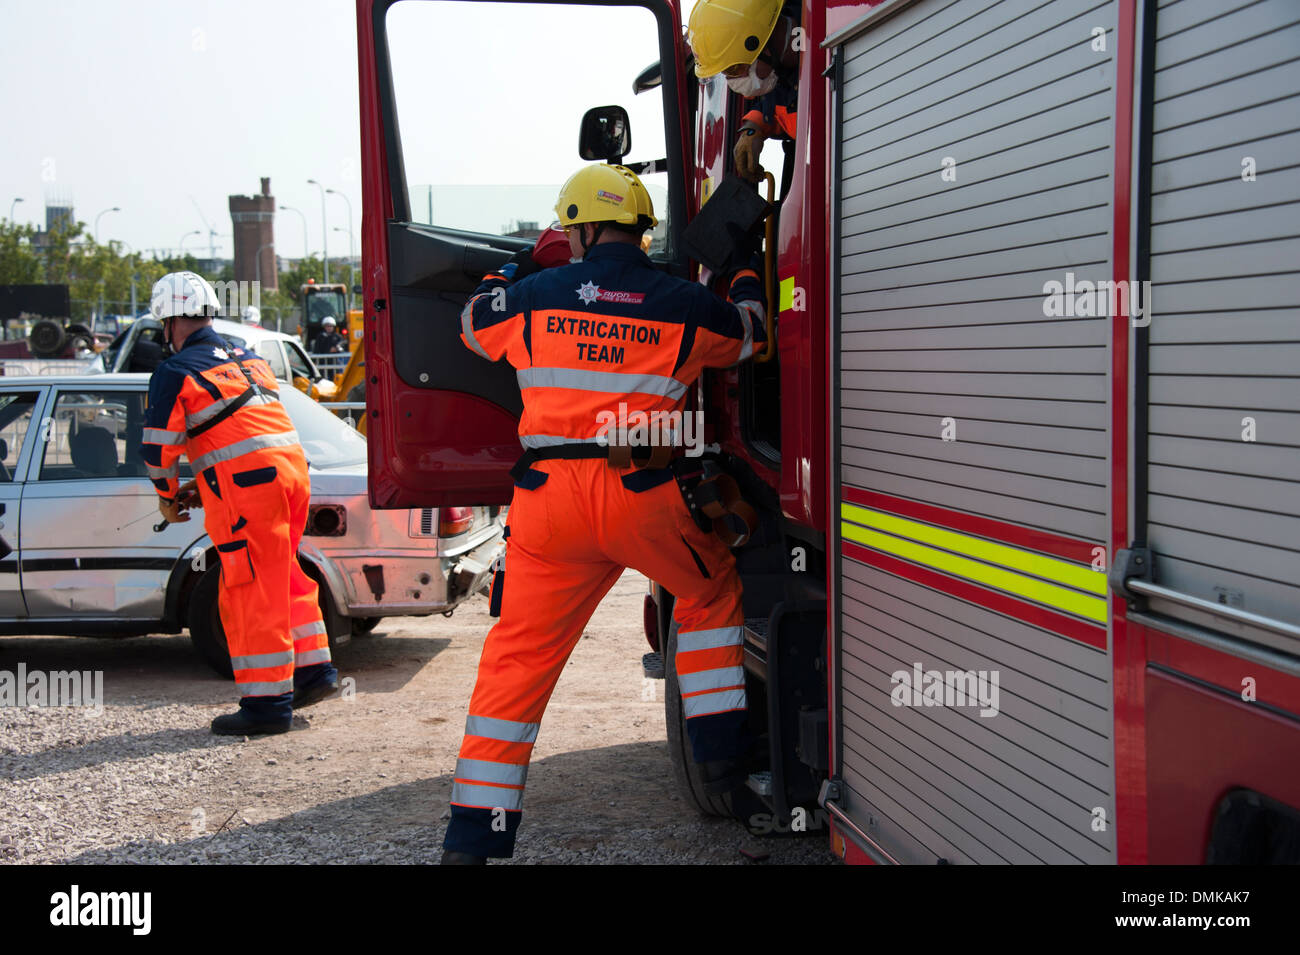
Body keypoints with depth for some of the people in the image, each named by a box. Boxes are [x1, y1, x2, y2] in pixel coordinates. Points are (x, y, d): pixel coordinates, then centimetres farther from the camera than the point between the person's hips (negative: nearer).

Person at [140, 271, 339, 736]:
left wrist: (168, 497, 15)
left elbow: (160, 446, -3)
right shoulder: (250, 361, 21)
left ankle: (267, 702, 2)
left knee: (251, 591, -2)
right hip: (292, 470, 8)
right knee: (284, 577, 21)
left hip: (246, 487, -8)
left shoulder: (176, 373, -3)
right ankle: (313, 668, 24)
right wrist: (206, 486, 26)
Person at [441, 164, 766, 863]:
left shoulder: (535, 295, 5)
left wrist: (514, 267, 42)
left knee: (519, 655, 7)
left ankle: (471, 837, 9)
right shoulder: (684, 305, 4)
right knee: (711, 590, 26)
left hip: (548, 496, 1)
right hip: (641, 493, -1)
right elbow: (750, 335, 25)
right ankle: (720, 752, 25)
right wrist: (746, 276, 44)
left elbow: (474, 323, 26)